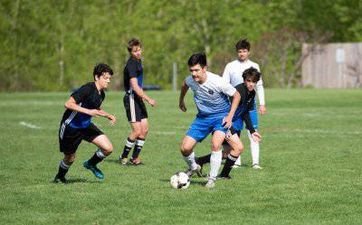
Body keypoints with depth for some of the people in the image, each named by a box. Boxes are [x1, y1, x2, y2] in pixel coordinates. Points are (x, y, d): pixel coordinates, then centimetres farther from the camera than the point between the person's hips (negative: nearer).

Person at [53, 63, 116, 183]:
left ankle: (91, 164, 19)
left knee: (108, 148, -9)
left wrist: (109, 116, 7)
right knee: (70, 158, 7)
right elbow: (68, 104, -30)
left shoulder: (101, 94, 2)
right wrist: (88, 111, -35)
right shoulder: (88, 89, -24)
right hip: (71, 127, -7)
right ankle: (59, 177, 39)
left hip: (86, 125, 7)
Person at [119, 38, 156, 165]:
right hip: (131, 99, -9)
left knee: (144, 130, 6)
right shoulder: (131, 64, -18)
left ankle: (135, 157, 13)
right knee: (137, 131, -11)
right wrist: (148, 99, -25)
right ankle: (124, 157, 3)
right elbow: (135, 87, -24)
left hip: (138, 98, 9)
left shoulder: (138, 61, 12)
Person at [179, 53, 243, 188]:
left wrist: (230, 116, -15)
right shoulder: (190, 80, -13)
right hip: (203, 116, 4)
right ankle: (193, 168, 26)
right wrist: (181, 101, 29)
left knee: (215, 144, -30)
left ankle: (212, 179, -14)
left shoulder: (217, 82, -26)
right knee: (185, 148, -8)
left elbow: (236, 96, -11)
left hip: (221, 115, -4)